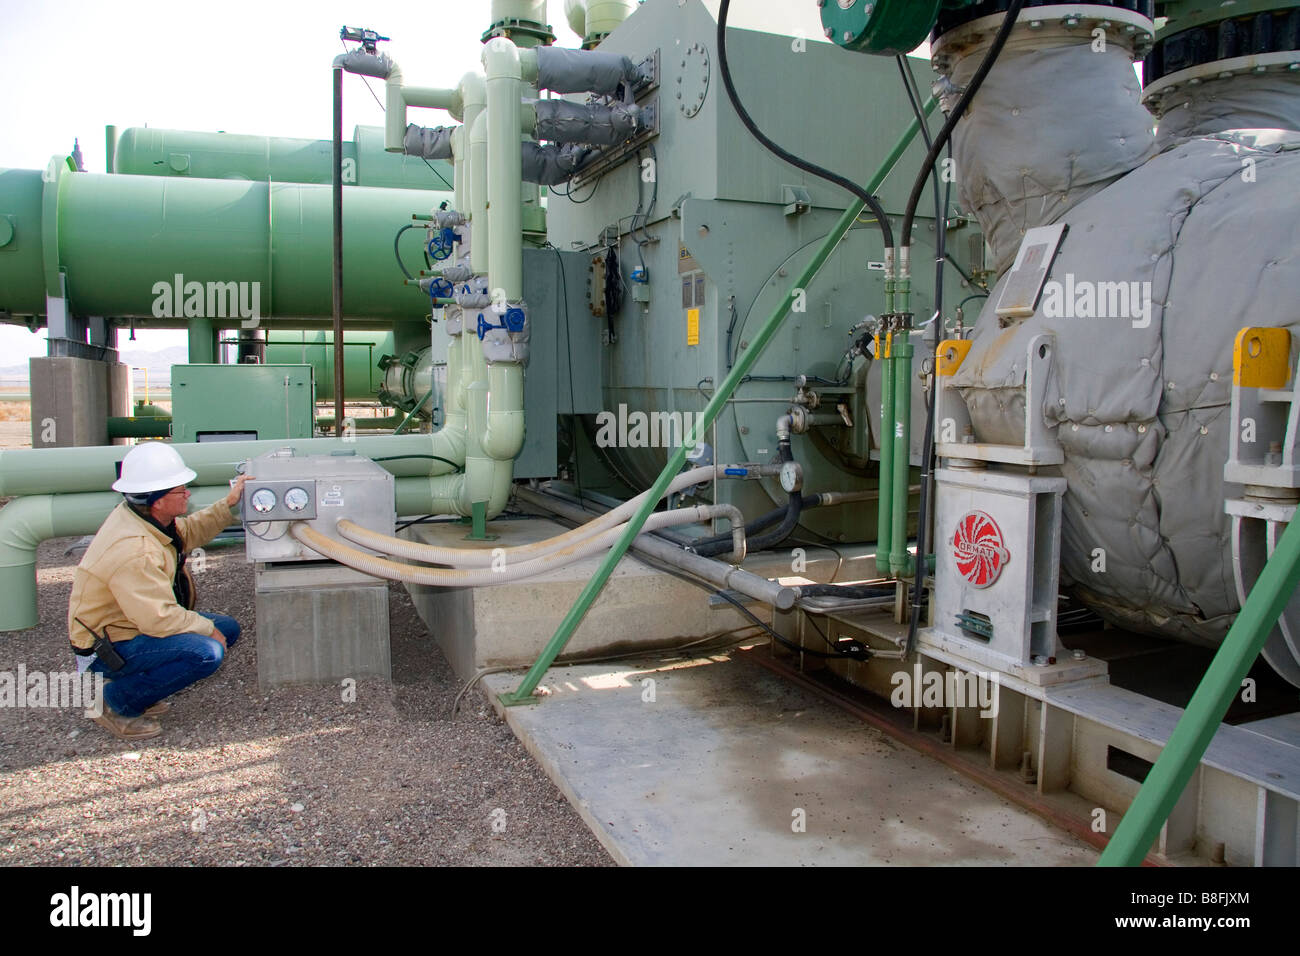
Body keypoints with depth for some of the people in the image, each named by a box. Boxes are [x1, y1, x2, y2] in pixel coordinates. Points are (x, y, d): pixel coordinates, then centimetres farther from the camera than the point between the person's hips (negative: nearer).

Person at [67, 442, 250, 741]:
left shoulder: (142, 516, -3)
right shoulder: (134, 551, -33)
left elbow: (188, 533, 16)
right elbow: (159, 619, -33)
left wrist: (228, 505, 6)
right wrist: (208, 628, -18)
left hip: (137, 623, 10)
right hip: (107, 648, -10)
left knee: (227, 628, 8)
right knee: (206, 652, -29)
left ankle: (136, 689, 12)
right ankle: (116, 702, -6)